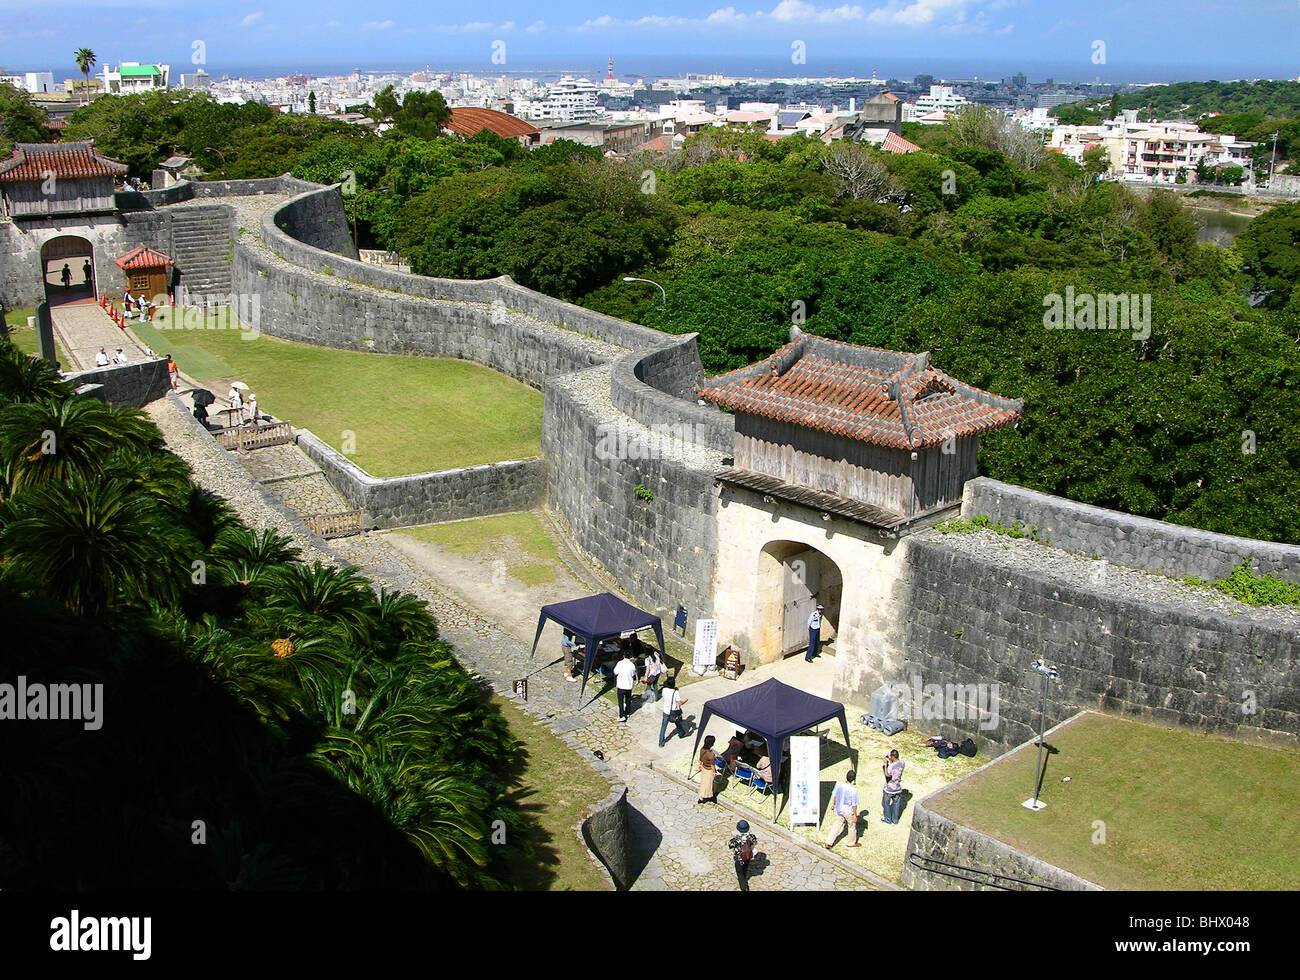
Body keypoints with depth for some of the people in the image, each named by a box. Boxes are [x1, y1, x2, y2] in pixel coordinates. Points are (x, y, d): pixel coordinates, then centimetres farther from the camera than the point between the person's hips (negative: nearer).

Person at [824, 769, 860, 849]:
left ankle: (828, 843, 17)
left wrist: (833, 804, 21)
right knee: (852, 826, 20)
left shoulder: (839, 784, -14)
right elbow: (854, 804, -19)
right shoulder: (853, 790, -27)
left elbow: (834, 795, 3)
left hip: (838, 810, 4)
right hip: (848, 812, -4)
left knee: (836, 825, 19)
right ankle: (852, 843, 38)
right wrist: (855, 815, -6)